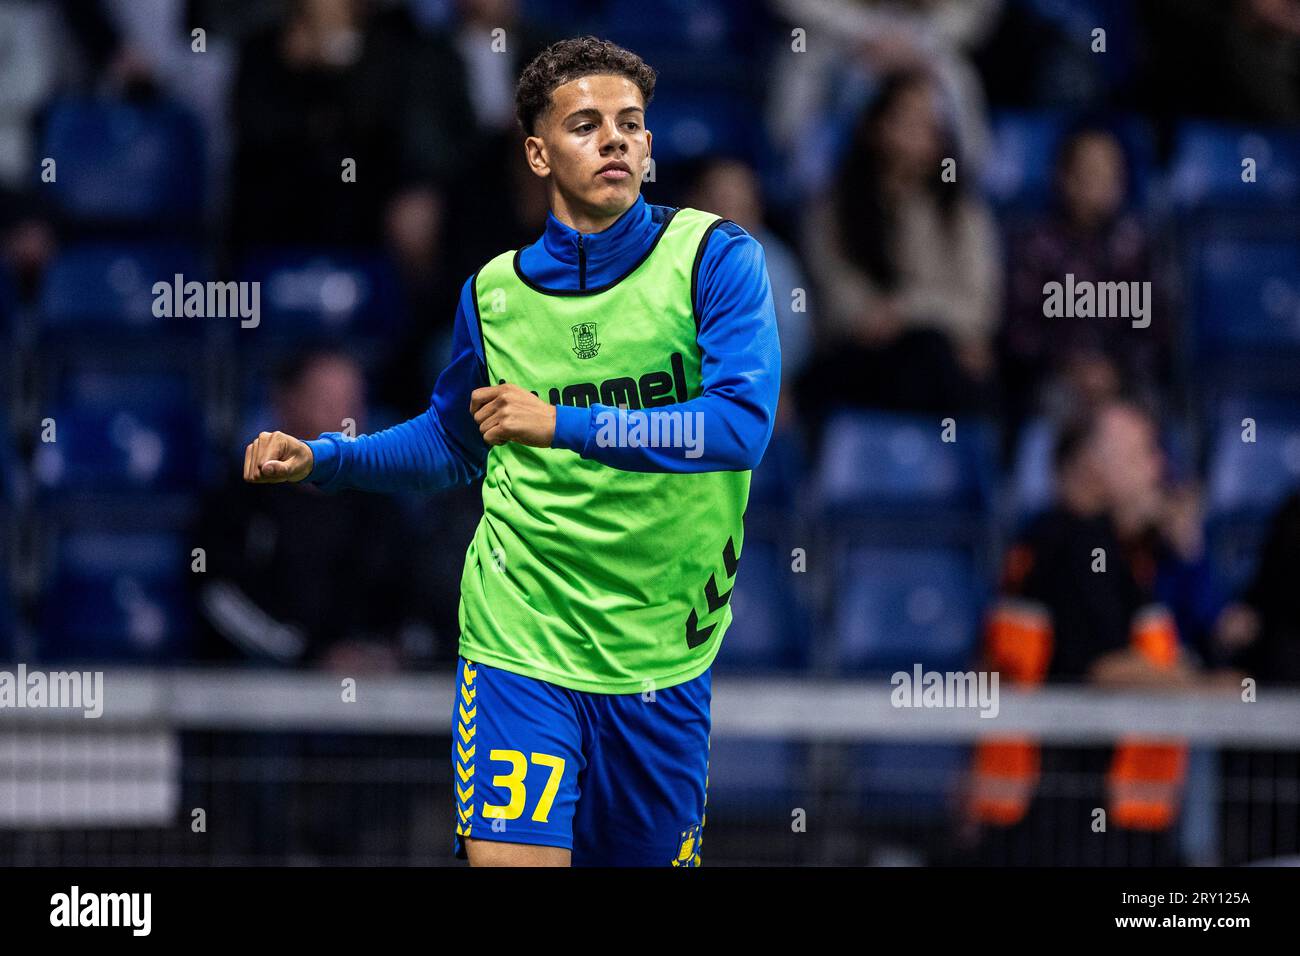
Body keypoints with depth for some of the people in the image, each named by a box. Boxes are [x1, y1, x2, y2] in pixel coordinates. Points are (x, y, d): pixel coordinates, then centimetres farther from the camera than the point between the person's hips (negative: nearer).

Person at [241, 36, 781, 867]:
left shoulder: (715, 258, -6)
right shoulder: (494, 293, 4)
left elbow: (743, 422, -21)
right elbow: (452, 443, 22)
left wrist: (563, 424, -26)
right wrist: (321, 458, 7)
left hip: (662, 660, 0)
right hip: (521, 645, 1)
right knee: (508, 857, -18)